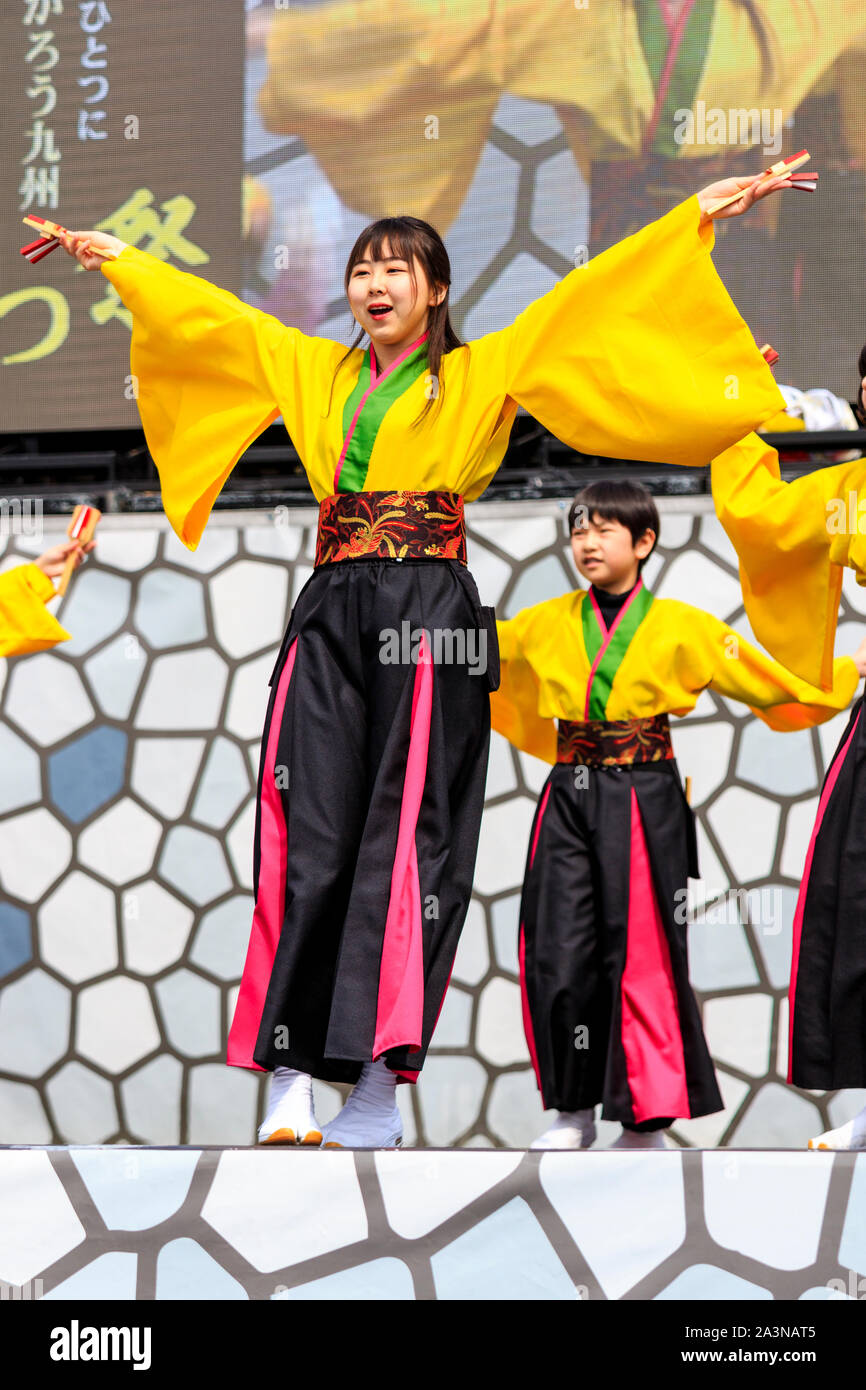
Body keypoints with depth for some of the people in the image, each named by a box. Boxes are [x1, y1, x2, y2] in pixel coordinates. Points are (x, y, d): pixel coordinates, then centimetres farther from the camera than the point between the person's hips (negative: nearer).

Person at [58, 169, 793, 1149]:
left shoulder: (482, 374, 11)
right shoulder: (313, 371, 21)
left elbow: (589, 299, 7)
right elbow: (209, 313, 30)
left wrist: (702, 213, 3)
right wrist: (119, 258, 35)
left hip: (429, 619, -3)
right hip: (330, 617, 3)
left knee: (407, 838, -10)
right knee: (309, 834, -8)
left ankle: (380, 1087, -14)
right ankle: (289, 1080, -12)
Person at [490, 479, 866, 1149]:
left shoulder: (681, 627, 0)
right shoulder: (544, 624, 7)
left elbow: (771, 685, 4)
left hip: (644, 803, -2)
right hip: (569, 798, 3)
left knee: (643, 958, -3)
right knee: (558, 954, -1)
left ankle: (646, 1120, 6)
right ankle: (573, 1112, 12)